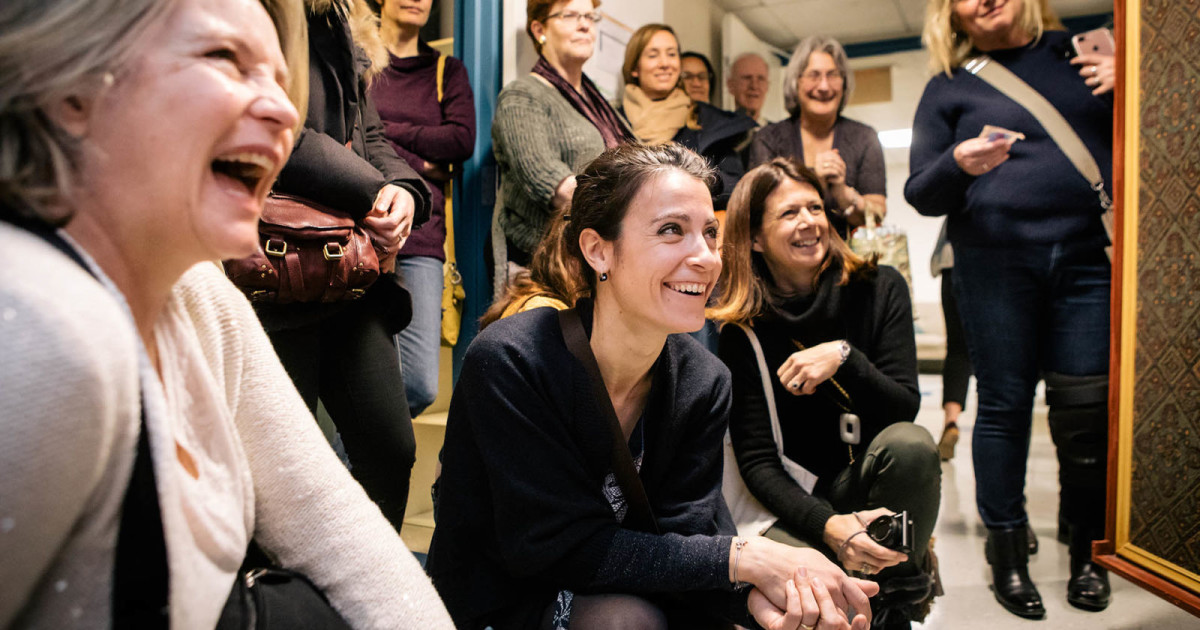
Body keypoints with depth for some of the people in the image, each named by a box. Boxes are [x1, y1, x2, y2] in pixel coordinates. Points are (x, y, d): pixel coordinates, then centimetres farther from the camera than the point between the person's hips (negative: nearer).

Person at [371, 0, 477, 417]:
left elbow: (463, 140, 3)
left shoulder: (447, 71, 20)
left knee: (421, 385, -4)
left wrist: (385, 129, -1)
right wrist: (416, 165, -5)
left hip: (420, 239, 3)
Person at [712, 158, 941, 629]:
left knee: (911, 443, -32)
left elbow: (905, 408, -9)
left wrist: (845, 357, -26)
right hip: (796, 501, -2)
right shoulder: (742, 333, -9)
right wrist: (827, 525, -30)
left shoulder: (879, 288, -5)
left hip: (872, 484, 2)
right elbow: (756, 460, -14)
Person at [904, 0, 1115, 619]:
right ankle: (1007, 552, 12)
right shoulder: (948, 89, 10)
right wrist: (959, 164, -15)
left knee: (1087, 405, -1)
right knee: (1004, 403, 1)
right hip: (994, 261, -1)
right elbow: (921, 195, 6)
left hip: (1088, 255, 2)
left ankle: (1087, 551, 16)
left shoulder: (1083, 53, 16)